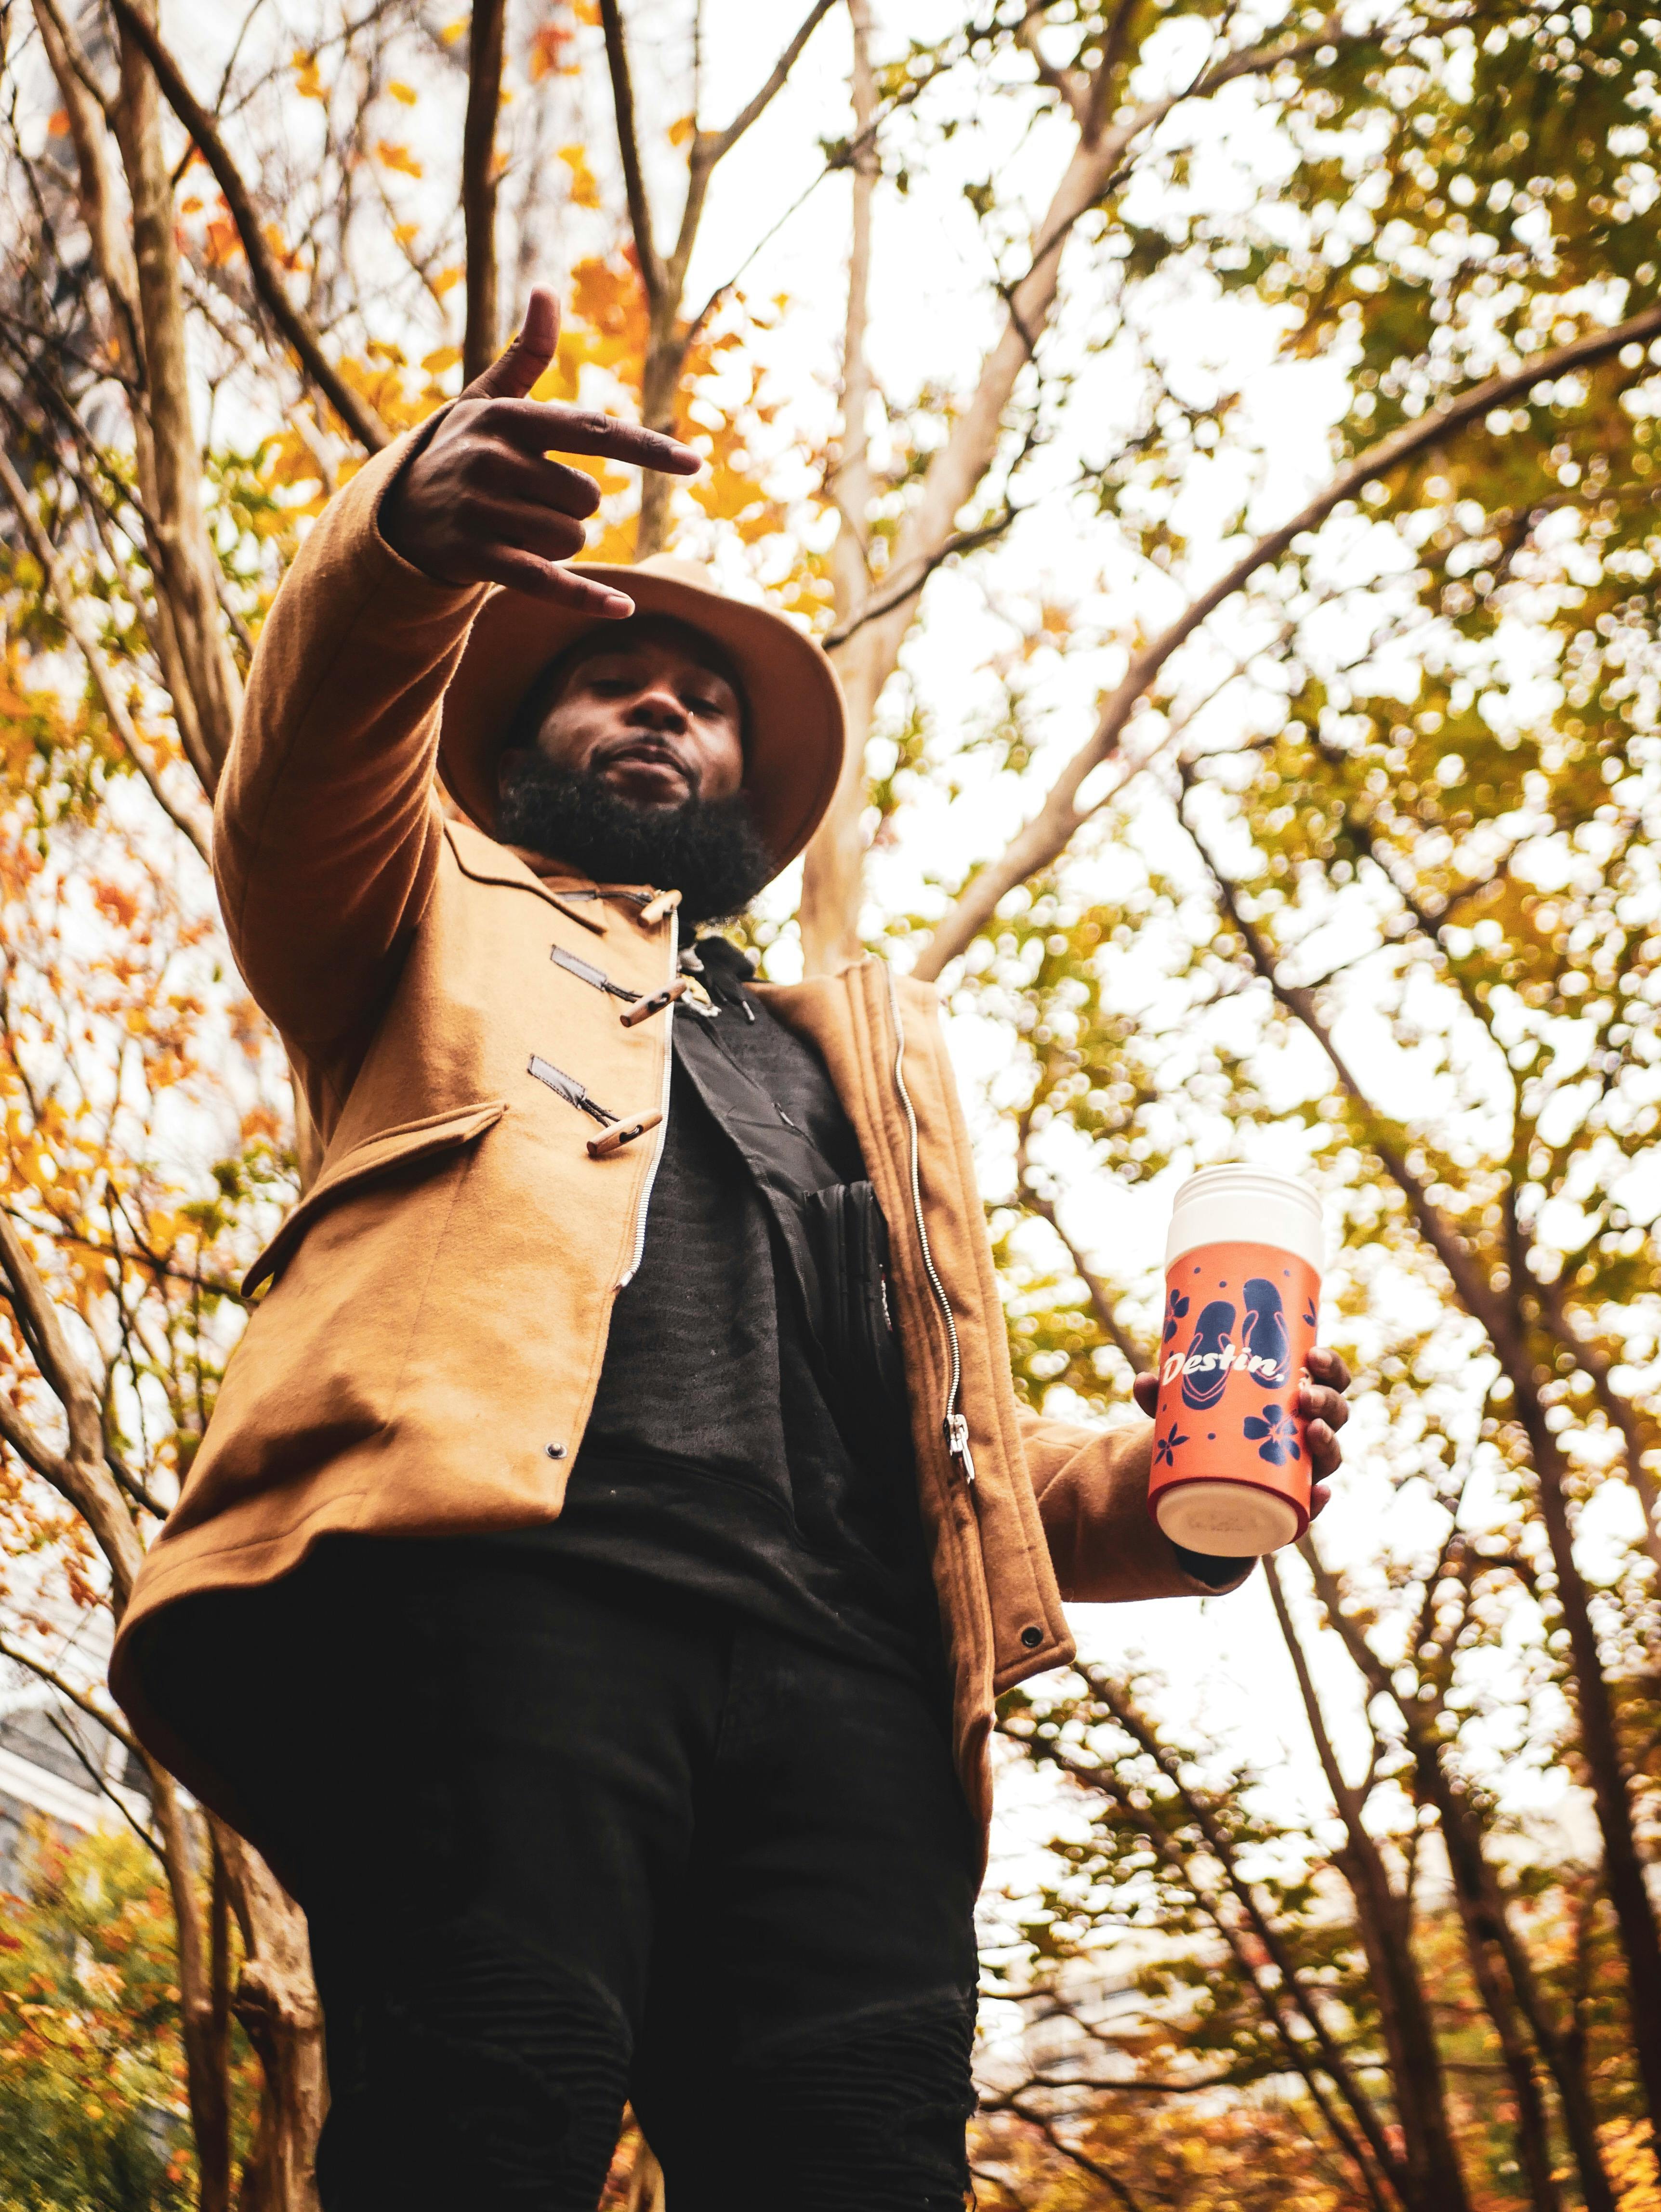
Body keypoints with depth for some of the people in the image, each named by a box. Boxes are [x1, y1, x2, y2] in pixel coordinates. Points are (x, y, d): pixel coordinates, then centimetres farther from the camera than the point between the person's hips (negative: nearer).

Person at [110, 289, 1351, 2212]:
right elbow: (306, 778, 8)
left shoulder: (862, 1058, 40)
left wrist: (1168, 1487, 9)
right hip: (495, 1574, -3)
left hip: (843, 1681, 3)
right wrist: (404, 540, -16)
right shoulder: (441, 919, 32)